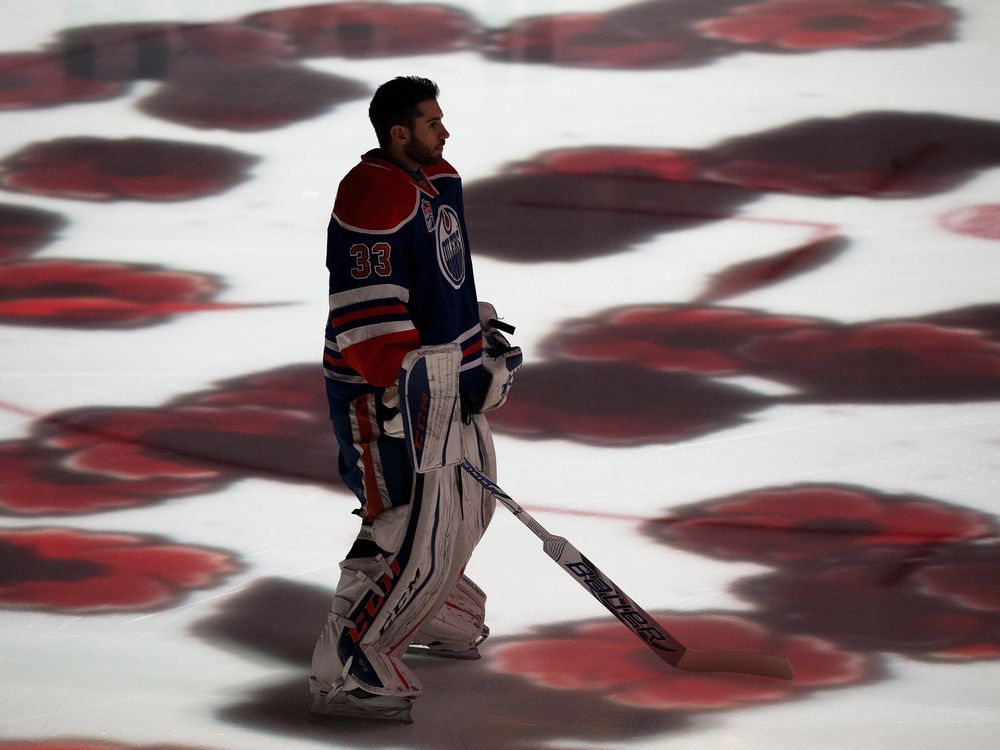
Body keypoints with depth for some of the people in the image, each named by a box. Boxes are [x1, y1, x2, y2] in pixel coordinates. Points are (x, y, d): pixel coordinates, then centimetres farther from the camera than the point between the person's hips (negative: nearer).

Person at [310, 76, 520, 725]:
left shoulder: (441, 182, 10)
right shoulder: (374, 196, -22)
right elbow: (368, 313, -26)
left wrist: (484, 338, 27)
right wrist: (410, 389, -29)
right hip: (387, 392, -10)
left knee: (466, 510, 23)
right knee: (411, 534, -12)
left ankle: (431, 618, 44)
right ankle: (344, 676, -7)